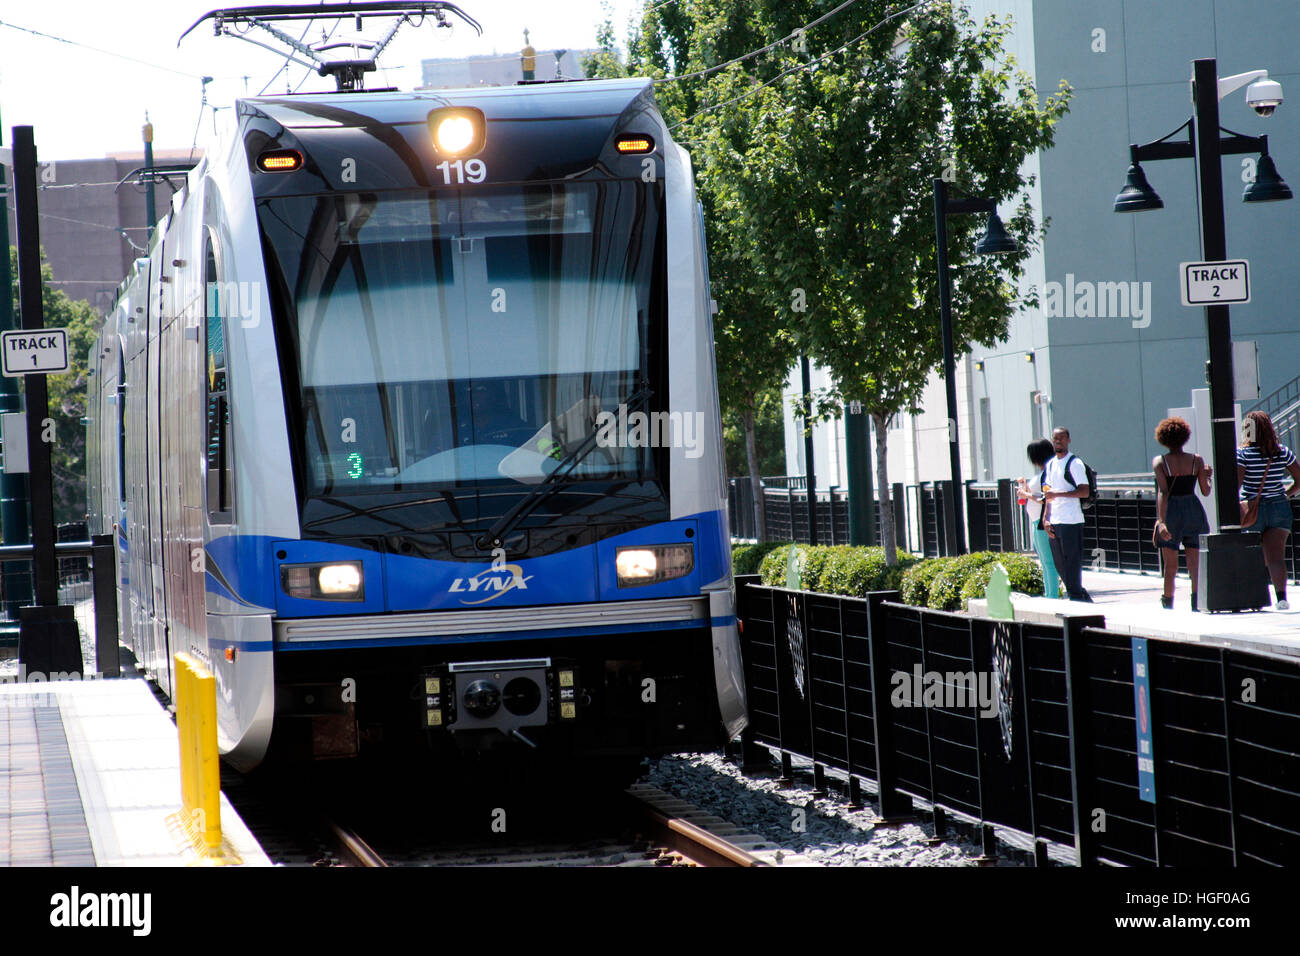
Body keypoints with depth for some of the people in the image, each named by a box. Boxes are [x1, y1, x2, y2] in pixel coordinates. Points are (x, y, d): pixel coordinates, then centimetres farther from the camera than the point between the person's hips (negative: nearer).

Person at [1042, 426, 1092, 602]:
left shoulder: (1074, 463, -6)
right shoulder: (1051, 464, 18)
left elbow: (1084, 491, -15)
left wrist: (1057, 494, -20)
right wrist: (1047, 518, 11)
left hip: (1071, 522, -8)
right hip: (1055, 522, 8)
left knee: (1072, 563, -6)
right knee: (1060, 565, 9)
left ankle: (1076, 597, -1)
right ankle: (1085, 599, 18)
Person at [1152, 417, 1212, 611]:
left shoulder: (1159, 462, -6)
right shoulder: (1196, 460, -1)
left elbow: (1163, 492, -16)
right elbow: (1206, 491, 3)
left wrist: (1161, 521, -22)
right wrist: (1207, 475, 24)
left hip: (1170, 513, -1)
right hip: (1193, 509, 1)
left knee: (1170, 565, 10)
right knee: (1195, 564, 4)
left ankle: (1168, 601, 20)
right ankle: (1196, 601, -2)